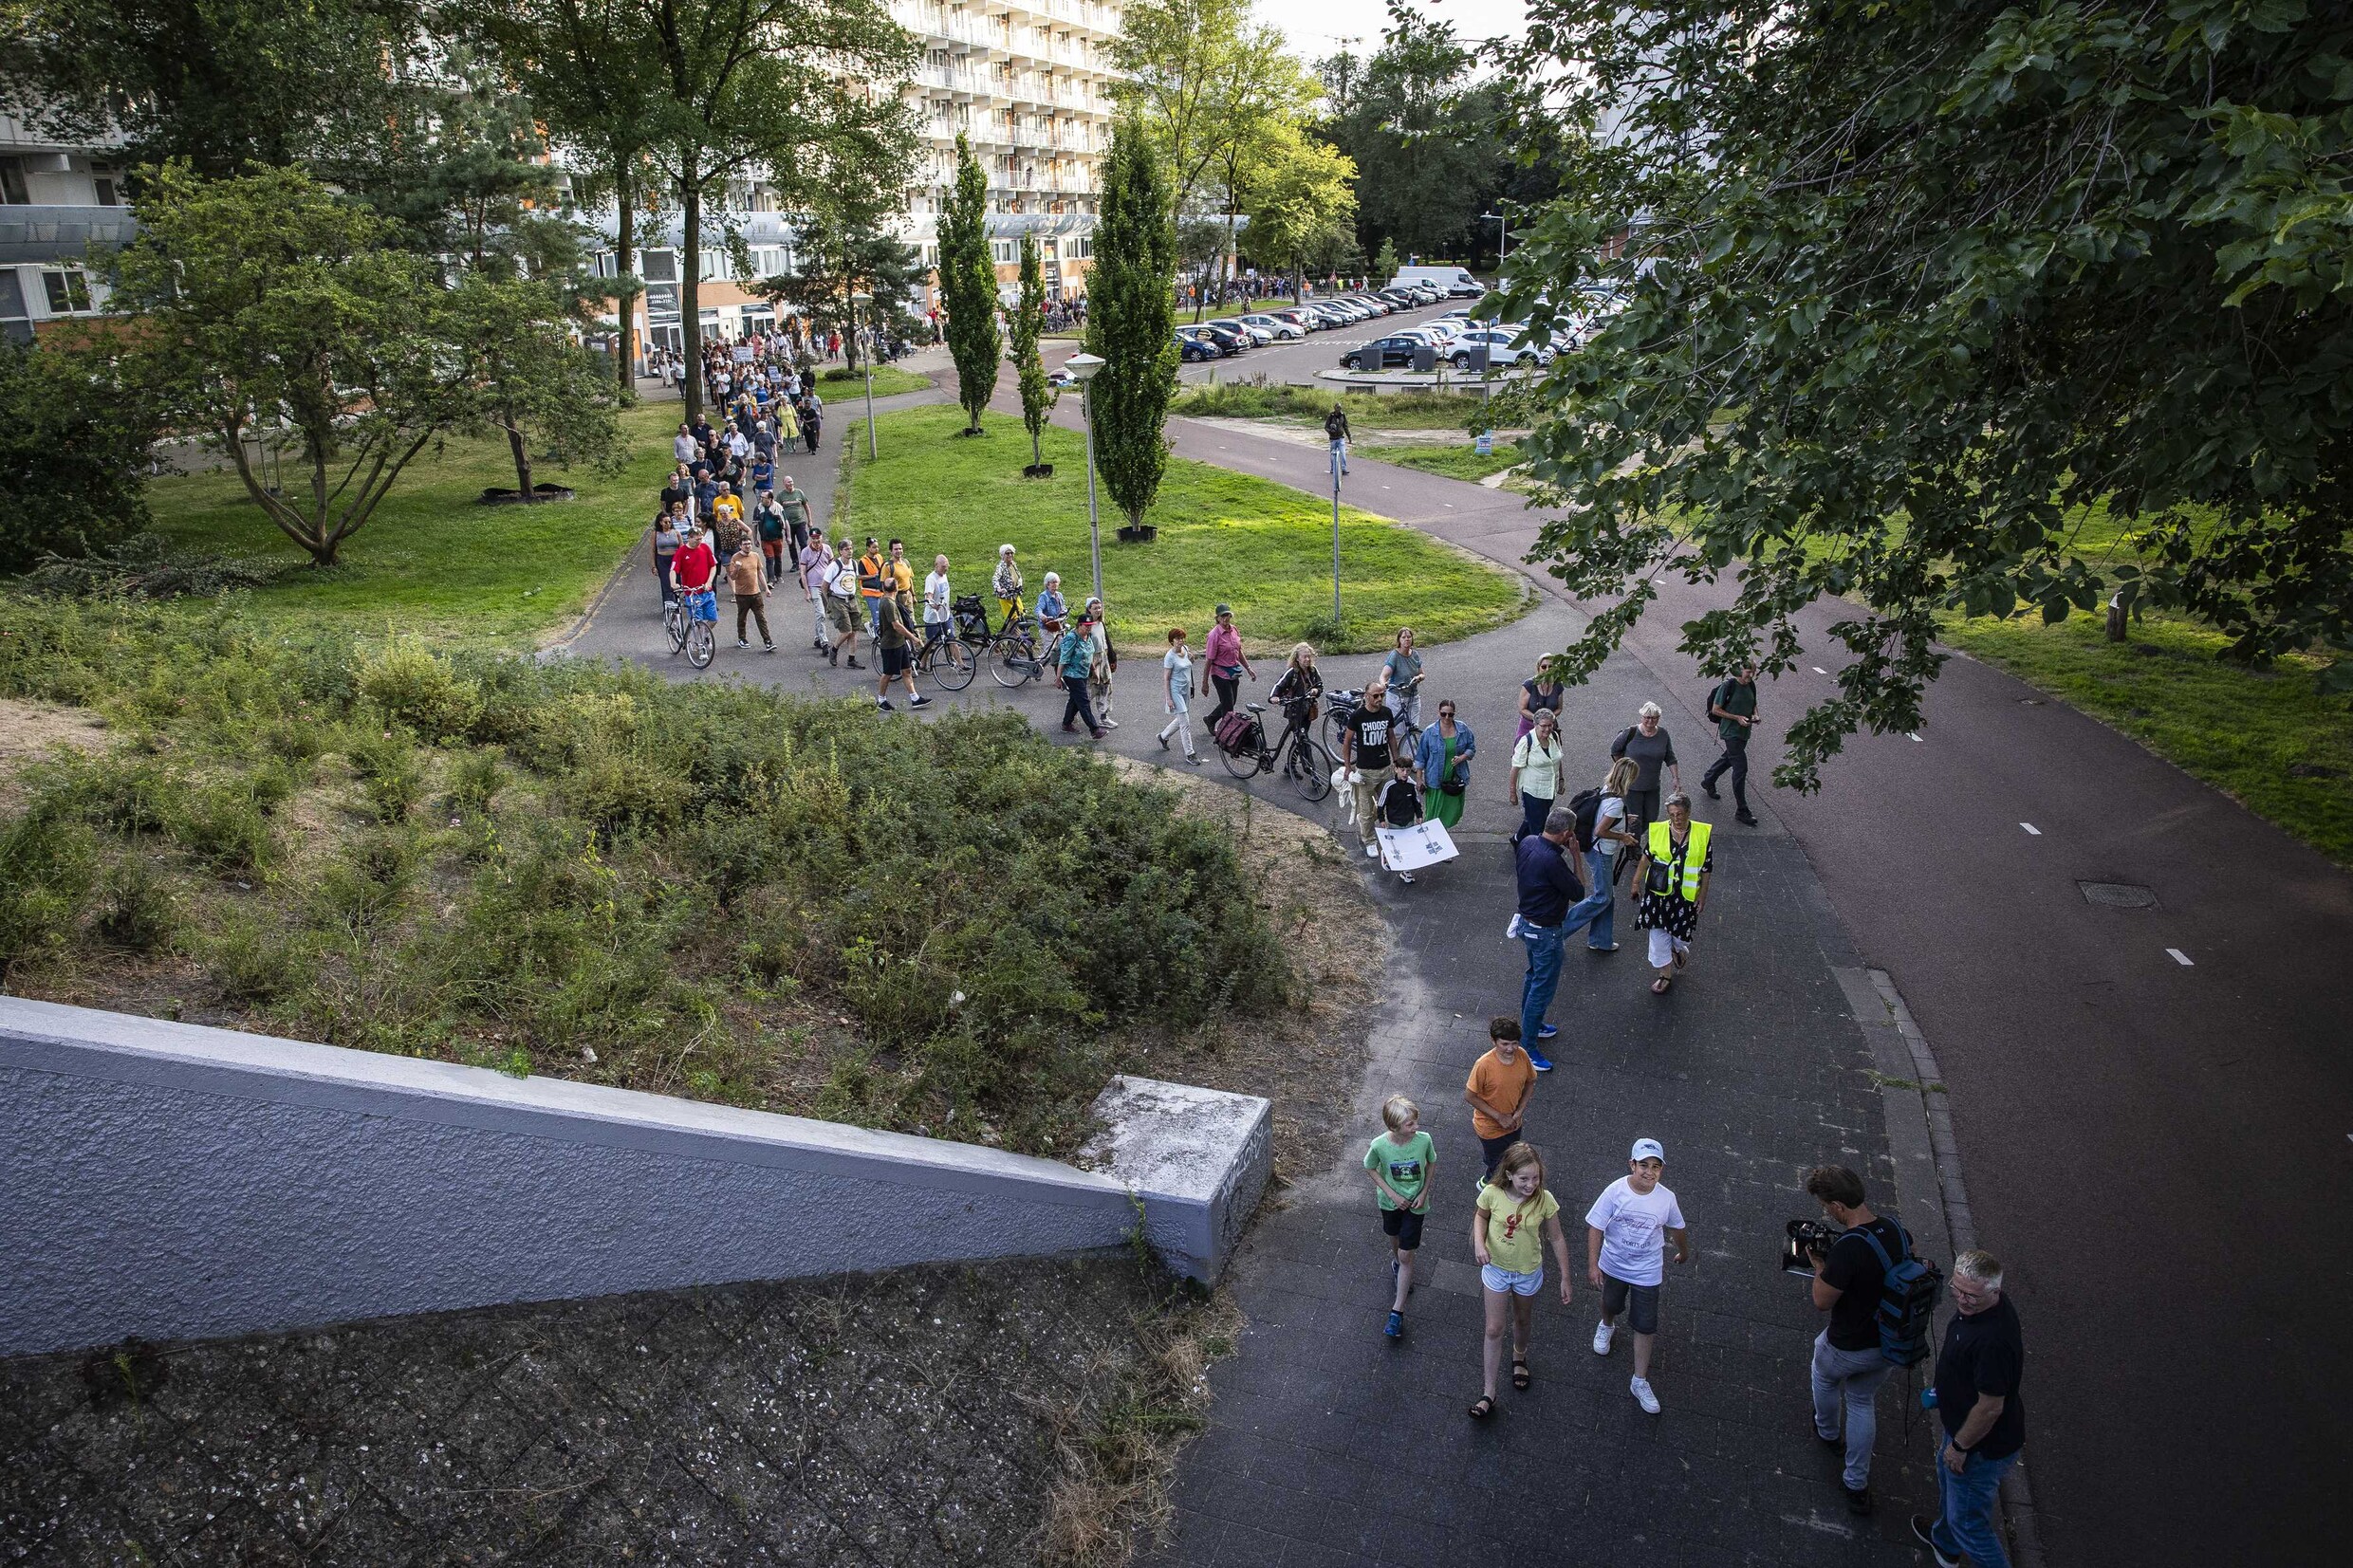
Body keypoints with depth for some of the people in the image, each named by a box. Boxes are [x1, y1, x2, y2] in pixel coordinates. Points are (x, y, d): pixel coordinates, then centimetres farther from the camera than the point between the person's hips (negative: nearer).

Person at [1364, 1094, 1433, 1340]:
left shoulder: (1424, 1140, -25)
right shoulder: (1379, 1145, -27)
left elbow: (1431, 1163, -4)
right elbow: (1371, 1169, -7)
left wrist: (1424, 1193, -10)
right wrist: (1392, 1194, -13)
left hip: (1415, 1203, -1)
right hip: (1391, 1202, 1)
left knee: (1406, 1255, 1)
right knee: (1395, 1241, 27)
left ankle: (1397, 1311, 10)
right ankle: (1398, 1264, 62)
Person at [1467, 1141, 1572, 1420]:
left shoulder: (1544, 1200, -25)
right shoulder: (1492, 1193, -25)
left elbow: (1557, 1239, -11)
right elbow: (1481, 1216, -2)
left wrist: (1565, 1279, -4)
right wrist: (1479, 1243, -20)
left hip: (1528, 1272, 1)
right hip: (1496, 1268, -1)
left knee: (1523, 1320, 25)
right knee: (1494, 1329, 4)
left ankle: (1519, 1357, 57)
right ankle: (1489, 1392, 17)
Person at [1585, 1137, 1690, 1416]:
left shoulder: (1667, 1199, -19)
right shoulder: (1616, 1191, -26)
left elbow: (1678, 1228, 3)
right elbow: (1595, 1227, -18)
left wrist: (1684, 1252, 20)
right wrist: (1592, 1264, -20)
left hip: (1647, 1272, 0)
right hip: (1613, 1265, 0)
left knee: (1645, 1325, 3)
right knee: (1611, 1304, 27)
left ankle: (1640, 1382, 19)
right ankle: (1607, 1327, 62)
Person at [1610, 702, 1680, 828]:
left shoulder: (1663, 735, -4)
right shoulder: (1631, 733, -15)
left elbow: (1670, 759, 3)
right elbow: (1615, 750, 0)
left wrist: (1676, 779, -4)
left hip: (1652, 787, 4)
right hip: (1632, 785, -4)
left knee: (1651, 818, 12)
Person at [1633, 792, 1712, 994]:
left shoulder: (1702, 834, -7)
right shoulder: (1657, 831, -6)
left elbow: (1706, 868, 1)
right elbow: (1646, 858, 6)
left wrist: (1703, 894, 3)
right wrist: (1636, 882, 10)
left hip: (1686, 894, -1)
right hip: (1659, 893, 1)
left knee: (1680, 931, 10)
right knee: (1659, 932, 5)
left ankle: (1678, 949, 47)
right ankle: (1666, 975, 21)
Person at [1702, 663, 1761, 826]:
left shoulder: (1751, 685, 5)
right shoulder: (1728, 686, -17)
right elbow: (1715, 710, -14)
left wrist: (1755, 715, -1)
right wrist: (1737, 718, -20)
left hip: (1744, 731, 8)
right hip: (1731, 732, -8)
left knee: (1729, 759, 26)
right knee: (1740, 768, -11)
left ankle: (1708, 781, 52)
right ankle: (1741, 811, -7)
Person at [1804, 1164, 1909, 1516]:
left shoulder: (1847, 1249, -35)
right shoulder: (1896, 1230, -12)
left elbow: (1822, 1301, -24)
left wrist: (1819, 1264, -8)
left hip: (1848, 1348, -5)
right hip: (1890, 1346, 5)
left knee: (1824, 1374, 29)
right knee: (1863, 1402, 25)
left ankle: (1827, 1432, 56)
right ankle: (1857, 1485, 29)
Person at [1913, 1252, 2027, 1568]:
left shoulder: (1992, 1341, -41)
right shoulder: (1978, 1304, -11)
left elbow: (1990, 1408, -31)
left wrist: (1959, 1446, -16)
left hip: (1983, 1445, -10)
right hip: (1962, 1423, 10)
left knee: (1968, 1521, 9)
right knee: (1947, 1479, 34)